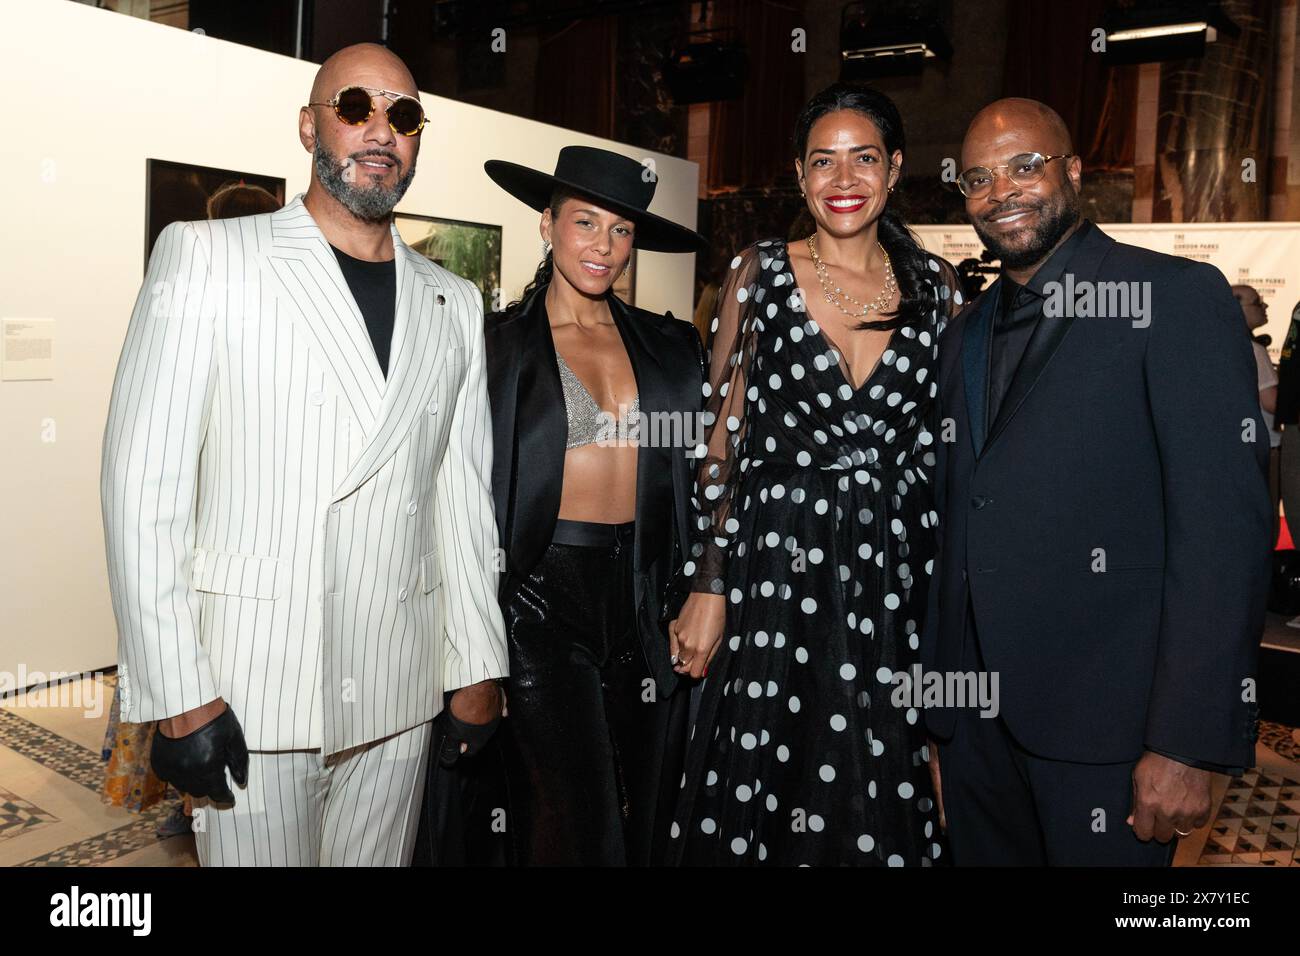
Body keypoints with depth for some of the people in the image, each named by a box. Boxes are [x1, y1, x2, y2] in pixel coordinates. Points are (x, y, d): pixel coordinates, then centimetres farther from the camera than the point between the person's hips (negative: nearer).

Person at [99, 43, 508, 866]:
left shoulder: (455, 305, 10)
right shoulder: (206, 257, -2)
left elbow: (465, 498, 9)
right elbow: (144, 482, -7)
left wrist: (478, 669, 9)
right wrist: (176, 695, -11)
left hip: (399, 694, 4)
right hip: (247, 694, -3)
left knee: (380, 855, 15)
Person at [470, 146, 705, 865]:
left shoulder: (668, 346, 10)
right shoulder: (501, 344, 0)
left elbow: (693, 475, 12)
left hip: (642, 591, 4)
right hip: (544, 589, -3)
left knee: (647, 815, 12)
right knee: (580, 824, -3)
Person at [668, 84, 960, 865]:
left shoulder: (935, 287, 7)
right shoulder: (760, 273, 1)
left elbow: (950, 445, 11)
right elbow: (722, 437, -1)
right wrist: (708, 589, -6)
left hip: (898, 575, 3)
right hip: (776, 567, -2)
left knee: (883, 805, 11)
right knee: (766, 788, 5)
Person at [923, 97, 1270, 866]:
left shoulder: (1177, 297, -6)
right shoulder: (965, 333, 13)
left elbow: (1224, 523, -14)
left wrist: (1189, 743, -18)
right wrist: (936, 675, 9)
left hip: (1101, 715, -5)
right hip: (974, 712, 6)